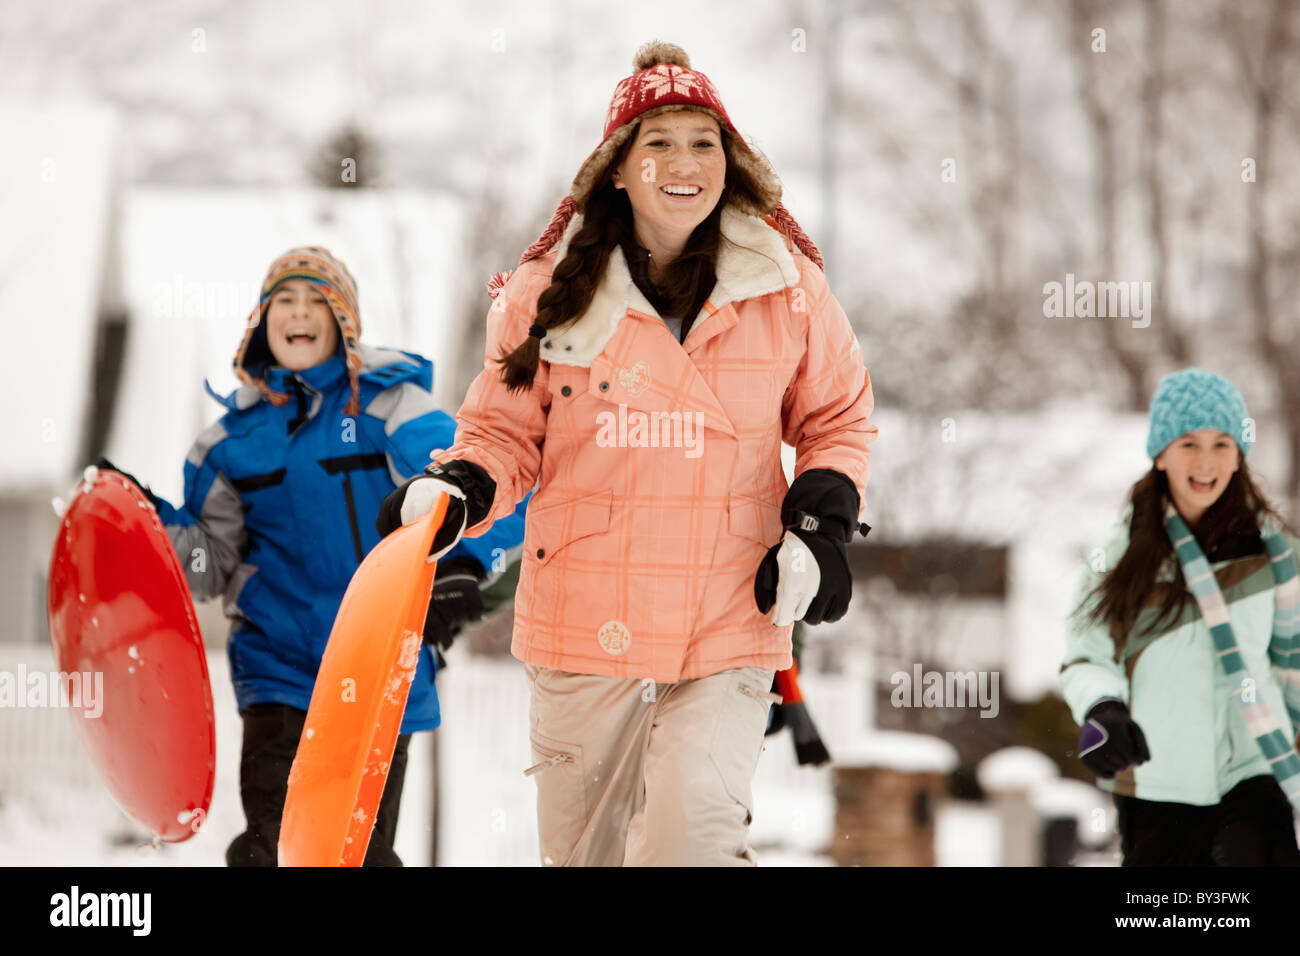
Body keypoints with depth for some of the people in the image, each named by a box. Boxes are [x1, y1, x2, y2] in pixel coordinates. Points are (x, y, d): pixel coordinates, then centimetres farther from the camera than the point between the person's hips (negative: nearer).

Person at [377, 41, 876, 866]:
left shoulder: (786, 287, 2)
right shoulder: (551, 289, 1)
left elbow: (838, 419, 14)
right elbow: (507, 428, 9)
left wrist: (820, 525, -2)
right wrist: (453, 492, -11)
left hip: (729, 628, -1)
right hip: (583, 623, 1)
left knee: (693, 835, -19)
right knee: (582, 851, 12)